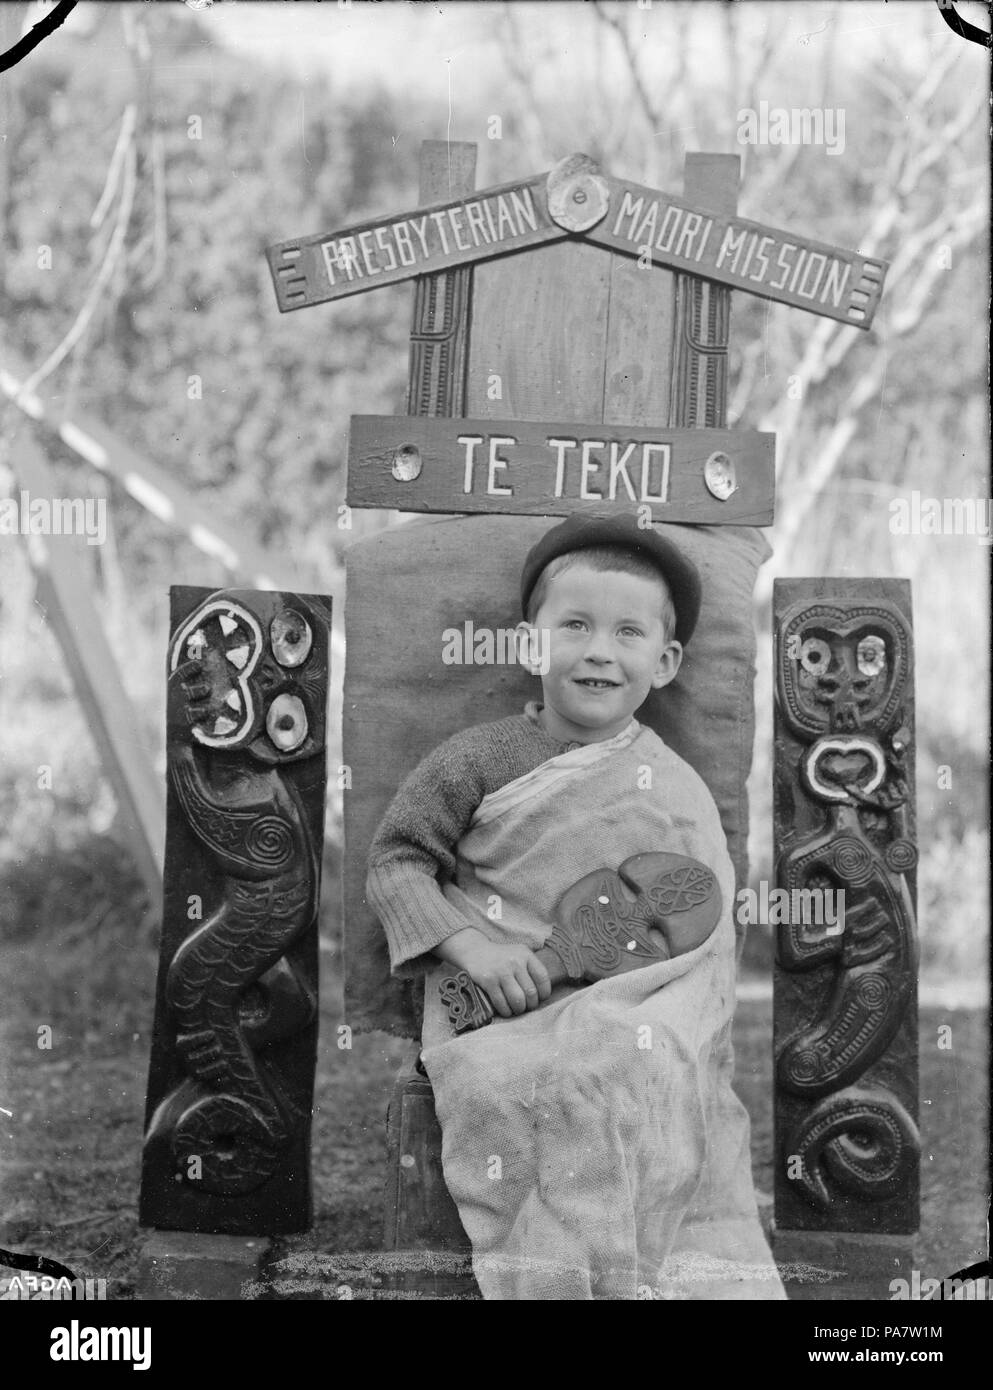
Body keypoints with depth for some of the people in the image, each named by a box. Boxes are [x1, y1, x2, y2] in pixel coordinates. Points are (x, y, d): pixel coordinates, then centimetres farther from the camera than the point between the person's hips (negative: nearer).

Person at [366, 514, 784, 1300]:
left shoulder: (674, 787, 5)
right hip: (511, 1031, -2)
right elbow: (396, 862, 1)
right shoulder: (482, 760, -1)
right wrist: (470, 944, -15)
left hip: (640, 1037, 2)